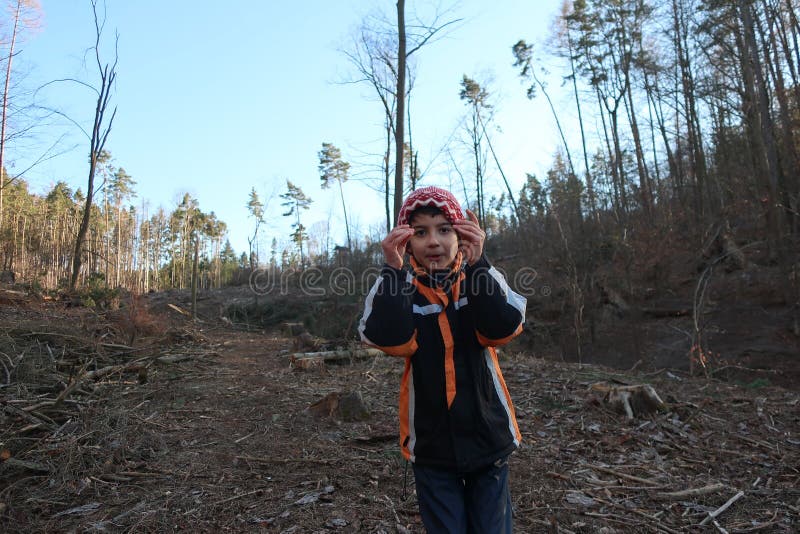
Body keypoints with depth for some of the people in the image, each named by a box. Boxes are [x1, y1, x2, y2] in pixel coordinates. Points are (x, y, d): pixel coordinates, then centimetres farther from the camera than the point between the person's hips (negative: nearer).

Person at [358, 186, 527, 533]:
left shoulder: (486, 278, -5)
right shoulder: (397, 288, -6)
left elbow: (503, 329, -22)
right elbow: (391, 339, -24)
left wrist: (477, 262, -30)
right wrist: (393, 269, -29)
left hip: (487, 439, 1)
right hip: (431, 445, 0)